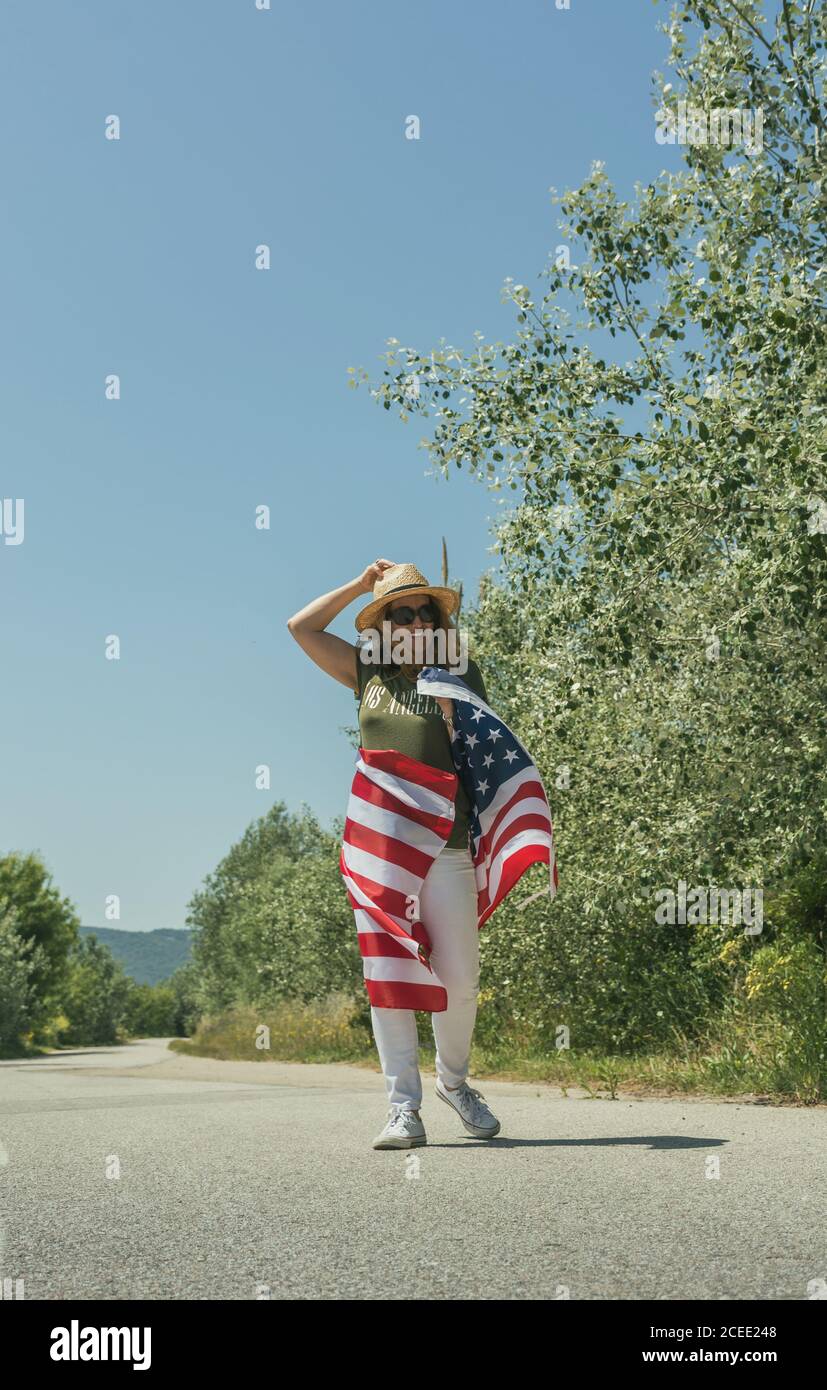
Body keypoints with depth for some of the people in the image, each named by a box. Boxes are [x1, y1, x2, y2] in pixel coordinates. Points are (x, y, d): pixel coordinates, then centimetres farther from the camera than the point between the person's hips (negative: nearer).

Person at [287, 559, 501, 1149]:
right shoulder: (369, 672, 14)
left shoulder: (461, 676, 9)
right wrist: (361, 585, 14)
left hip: (445, 845, -1)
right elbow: (301, 626, 16)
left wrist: (453, 715, -10)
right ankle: (404, 1110, 2)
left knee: (459, 977, 0)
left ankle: (454, 1080, 26)